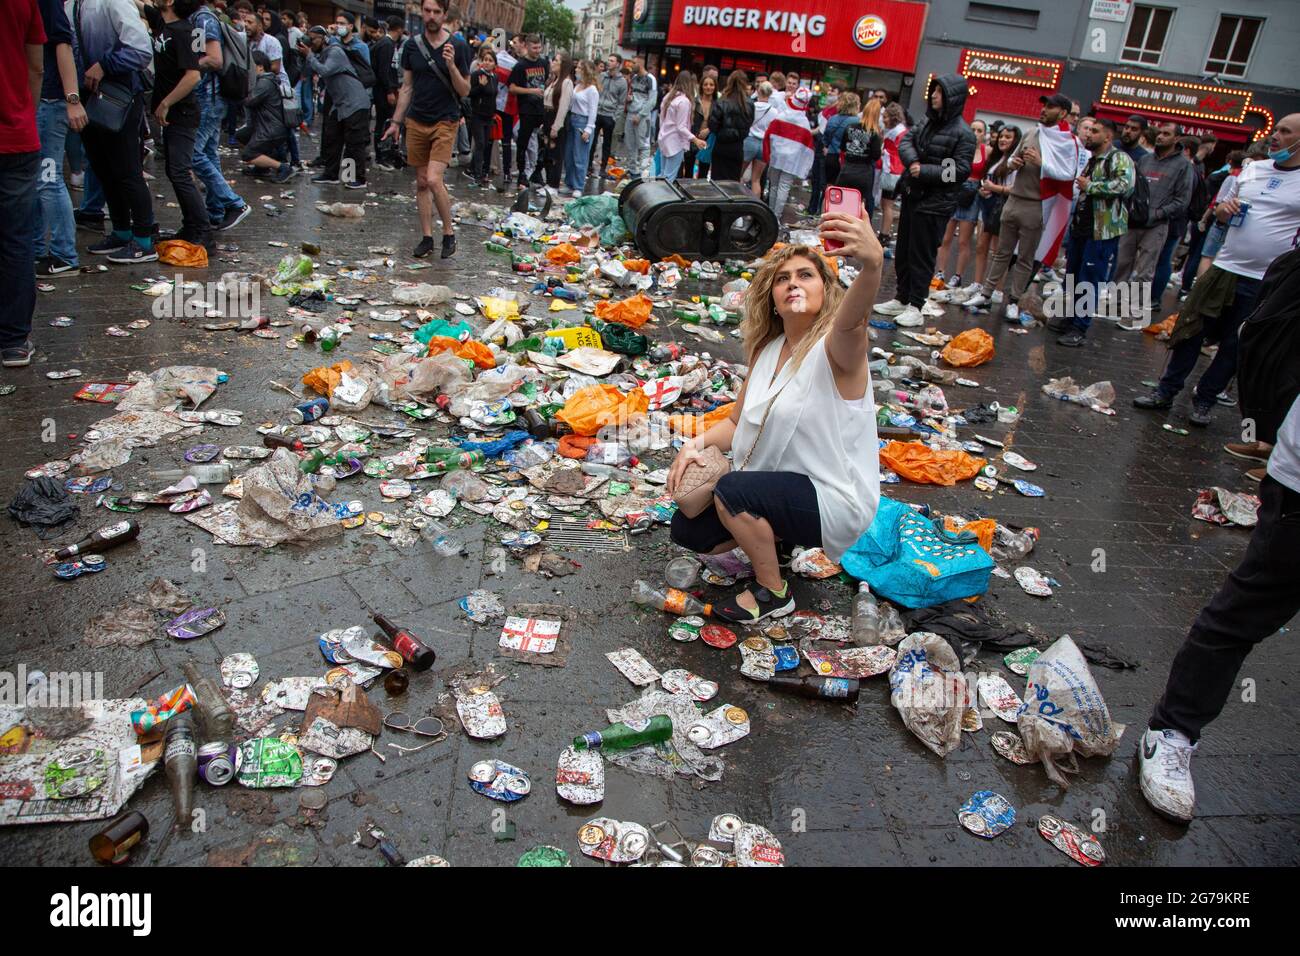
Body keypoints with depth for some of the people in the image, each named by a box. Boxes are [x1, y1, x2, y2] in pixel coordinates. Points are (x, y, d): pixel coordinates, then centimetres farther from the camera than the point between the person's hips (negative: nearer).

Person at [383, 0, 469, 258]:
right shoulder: (413, 45, 6)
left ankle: (449, 233, 0)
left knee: (434, 180, -17)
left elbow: (465, 91, -2)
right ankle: (427, 237, 14)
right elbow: (407, 87, 12)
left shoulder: (458, 46, -3)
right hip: (416, 121, 4)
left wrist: (451, 65, -18)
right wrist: (396, 122, 11)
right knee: (421, 182, 6)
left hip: (445, 123, -4)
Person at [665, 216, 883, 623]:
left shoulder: (836, 349, -20)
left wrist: (872, 264, -67)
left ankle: (772, 593, -6)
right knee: (687, 529, 2)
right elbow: (738, 423, 8)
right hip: (781, 489, 8)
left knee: (731, 490, -29)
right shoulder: (766, 350, 4)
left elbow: (851, 323, -46)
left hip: (834, 502, -7)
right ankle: (779, 536, 21)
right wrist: (695, 445, -12)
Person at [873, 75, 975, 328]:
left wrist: (925, 171, -20)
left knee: (921, 254, -4)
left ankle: (915, 306, 4)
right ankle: (901, 299, 26)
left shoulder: (962, 132, -12)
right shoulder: (928, 120, 9)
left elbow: (961, 170, -16)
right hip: (912, 195, 8)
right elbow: (906, 141, 5)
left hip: (934, 203, -7)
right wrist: (913, 162, -15)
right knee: (903, 251, 14)